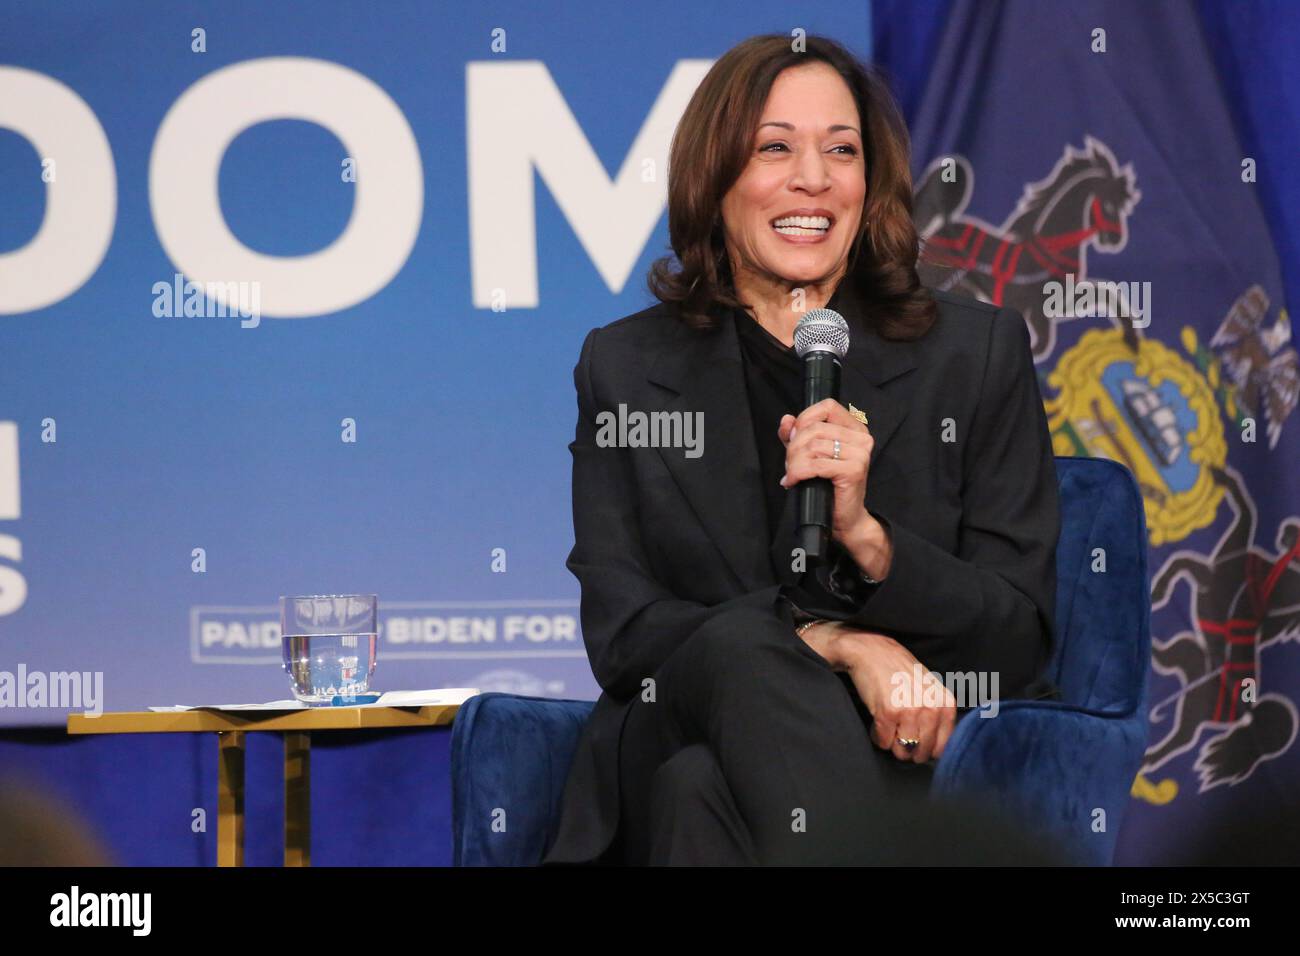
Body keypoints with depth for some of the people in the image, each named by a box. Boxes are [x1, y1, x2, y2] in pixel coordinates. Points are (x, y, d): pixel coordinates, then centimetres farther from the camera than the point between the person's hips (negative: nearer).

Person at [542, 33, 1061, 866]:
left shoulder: (979, 351, 7)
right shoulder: (622, 368, 9)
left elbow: (1020, 639, 3)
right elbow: (618, 633, -1)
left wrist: (866, 536, -16)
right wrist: (837, 643, -16)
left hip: (923, 754, -2)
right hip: (692, 743, 3)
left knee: (706, 796, -36)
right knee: (744, 648, -35)